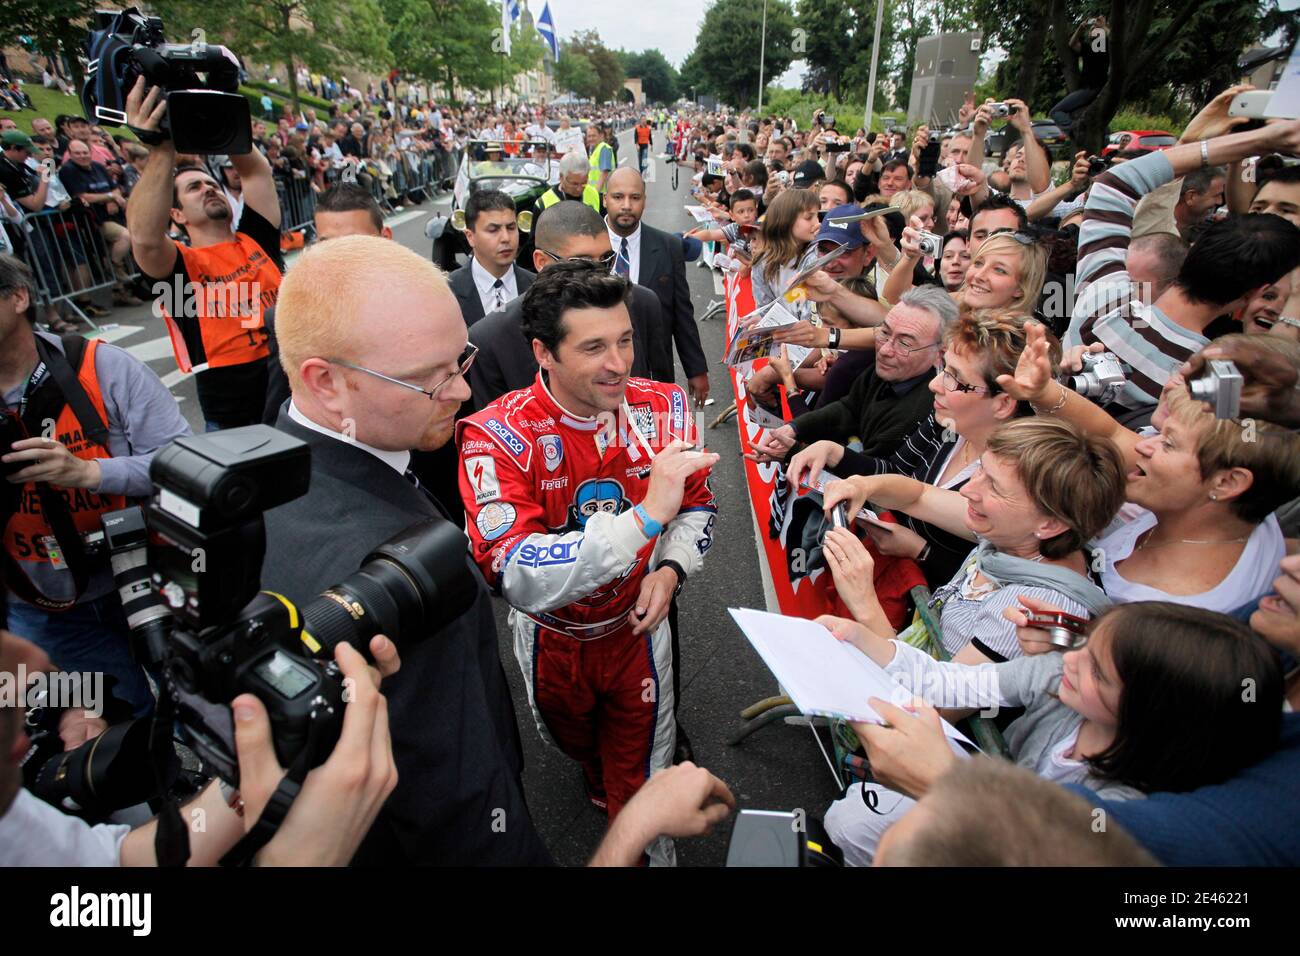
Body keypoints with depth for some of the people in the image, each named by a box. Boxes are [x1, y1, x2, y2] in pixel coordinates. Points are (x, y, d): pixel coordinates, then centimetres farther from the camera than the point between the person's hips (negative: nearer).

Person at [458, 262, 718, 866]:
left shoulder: (661, 409, -17)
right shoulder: (497, 435, -30)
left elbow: (697, 506, -2)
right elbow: (518, 578, -40)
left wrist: (670, 570, -23)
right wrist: (645, 516, -48)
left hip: (637, 623, 1)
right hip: (552, 637, 0)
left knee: (642, 779, 16)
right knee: (574, 742, 30)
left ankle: (645, 852, 48)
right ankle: (597, 778, 66)